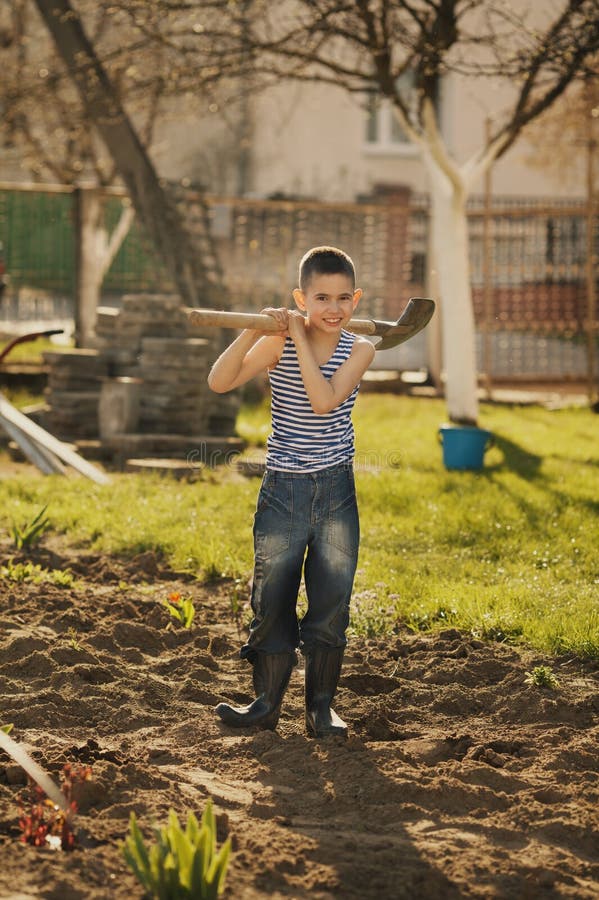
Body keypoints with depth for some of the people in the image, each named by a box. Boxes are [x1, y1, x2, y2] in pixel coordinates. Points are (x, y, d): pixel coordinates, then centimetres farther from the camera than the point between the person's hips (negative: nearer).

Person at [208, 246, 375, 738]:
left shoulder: (358, 350, -3)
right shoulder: (278, 344, -5)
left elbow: (324, 401, -20)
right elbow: (219, 382, -17)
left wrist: (301, 338, -20)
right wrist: (254, 331, -29)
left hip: (336, 491, 1)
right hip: (283, 490, 0)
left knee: (331, 602, 3)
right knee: (272, 600, 4)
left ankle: (321, 705, 14)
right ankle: (268, 701, 16)